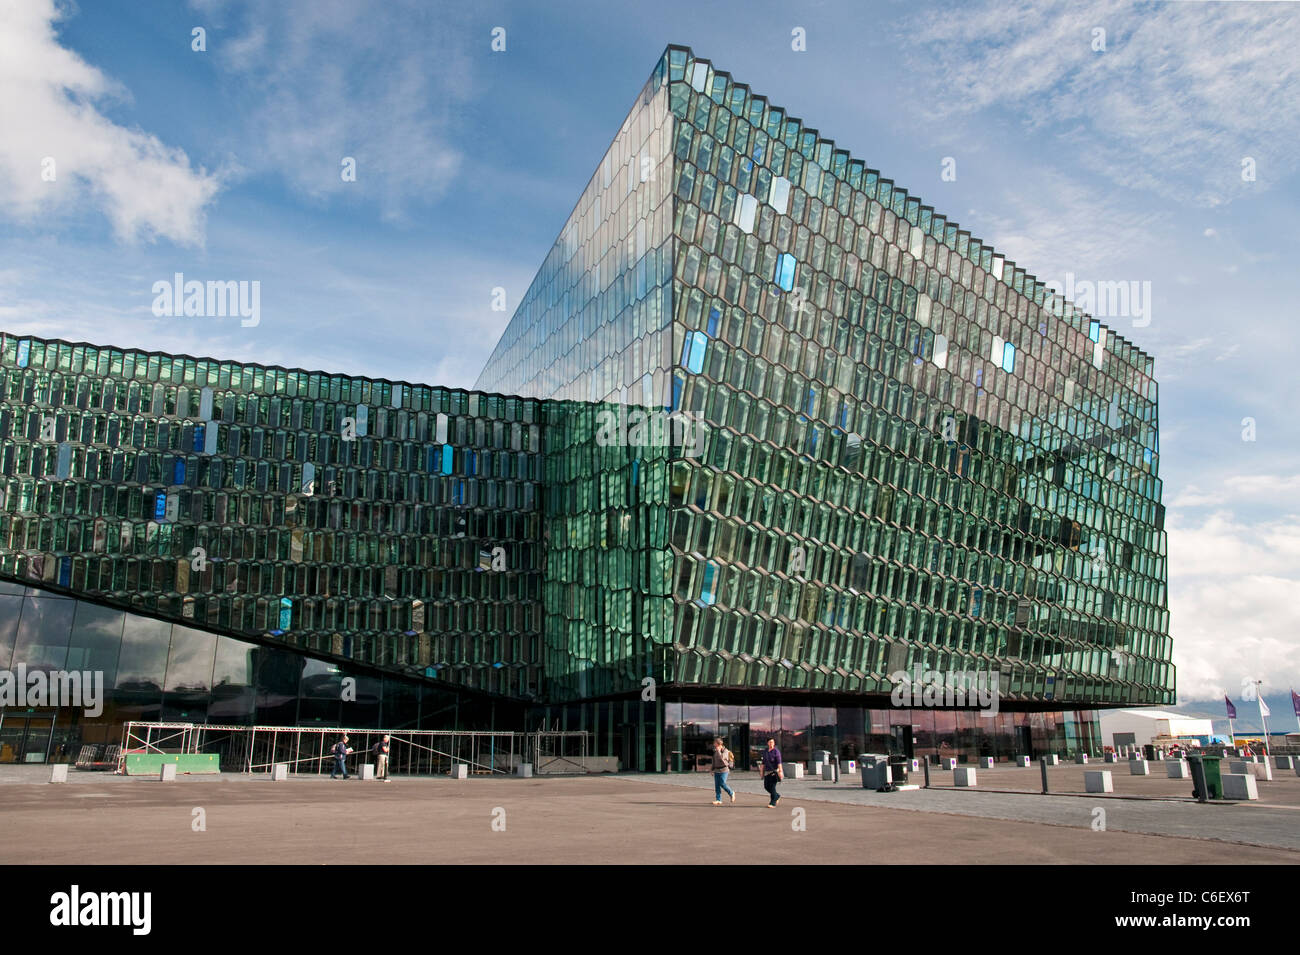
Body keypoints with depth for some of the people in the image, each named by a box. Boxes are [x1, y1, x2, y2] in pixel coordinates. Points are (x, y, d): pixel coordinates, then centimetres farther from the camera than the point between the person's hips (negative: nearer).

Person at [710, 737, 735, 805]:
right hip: (716, 770, 7)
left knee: (722, 784, -10)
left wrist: (718, 750, -20)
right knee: (717, 785, 1)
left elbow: (721, 758, -27)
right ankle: (718, 800, 2)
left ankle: (731, 793, 13)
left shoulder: (725, 751, -10)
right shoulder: (715, 751, 11)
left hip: (723, 770, -7)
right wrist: (713, 770, 18)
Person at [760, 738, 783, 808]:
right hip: (767, 772, 7)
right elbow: (763, 762, 15)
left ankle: (773, 803, -3)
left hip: (774, 771, -7)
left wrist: (780, 771, -24)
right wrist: (762, 772, 13)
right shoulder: (765, 751, 11)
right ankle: (777, 796, 30)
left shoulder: (776, 751, -8)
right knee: (766, 786, 7)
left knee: (772, 786, -10)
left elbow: (779, 762, -17)